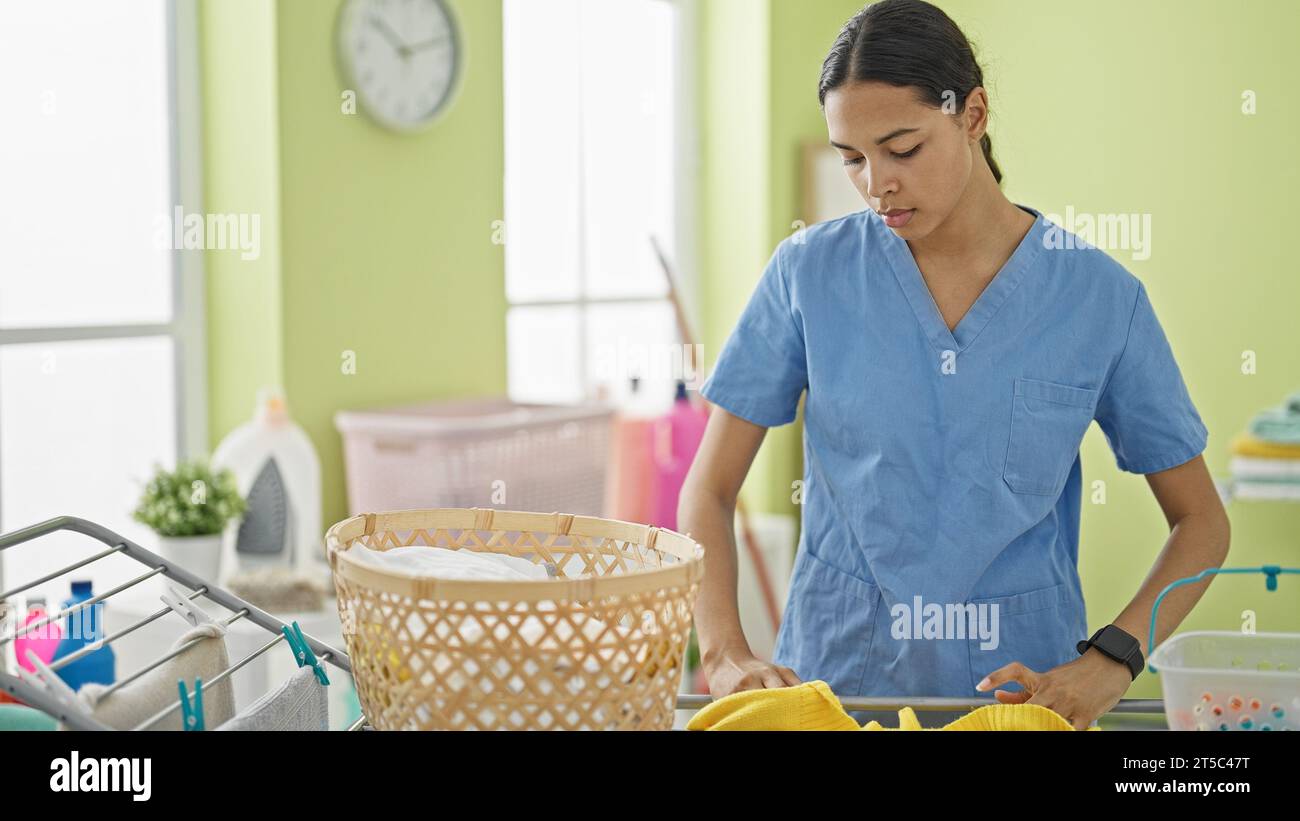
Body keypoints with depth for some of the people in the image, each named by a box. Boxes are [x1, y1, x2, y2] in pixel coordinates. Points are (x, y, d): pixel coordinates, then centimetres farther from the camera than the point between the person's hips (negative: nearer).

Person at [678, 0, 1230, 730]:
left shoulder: (1100, 296, -1)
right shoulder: (811, 272, 0)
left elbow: (1202, 521, 6)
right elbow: (710, 490, 3)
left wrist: (1109, 664, -10)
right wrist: (728, 654, -12)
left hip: (1020, 680, 0)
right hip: (835, 674, 0)